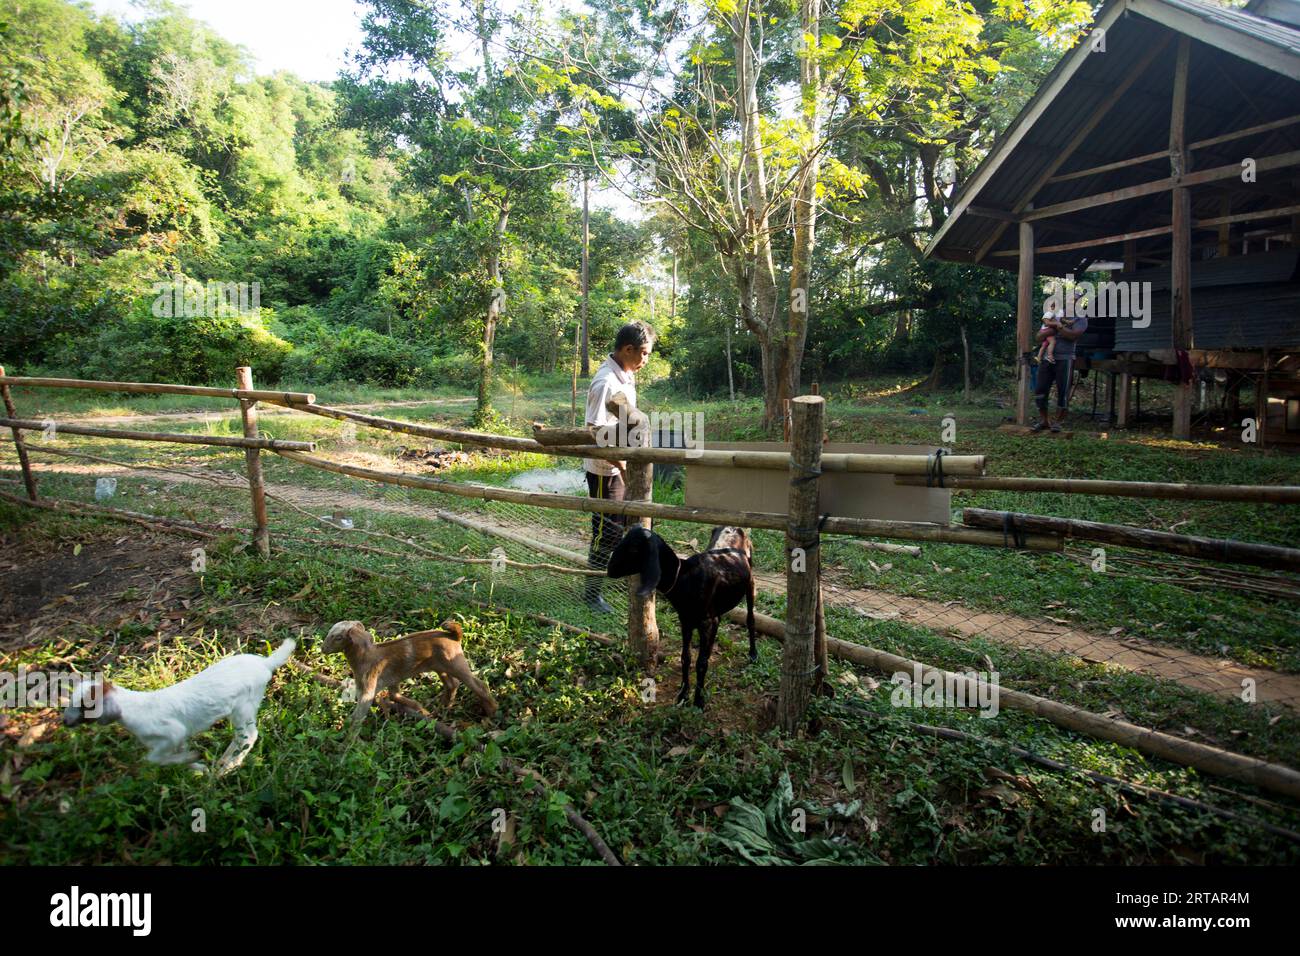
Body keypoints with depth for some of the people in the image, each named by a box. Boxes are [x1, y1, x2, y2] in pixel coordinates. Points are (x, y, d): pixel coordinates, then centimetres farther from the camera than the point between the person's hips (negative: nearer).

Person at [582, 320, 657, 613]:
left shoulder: (626, 376, 7)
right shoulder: (606, 382, -22)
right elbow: (595, 432, -24)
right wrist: (623, 466, -24)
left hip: (624, 466, 9)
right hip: (606, 470, -9)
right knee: (607, 532, 0)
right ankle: (591, 593, 15)